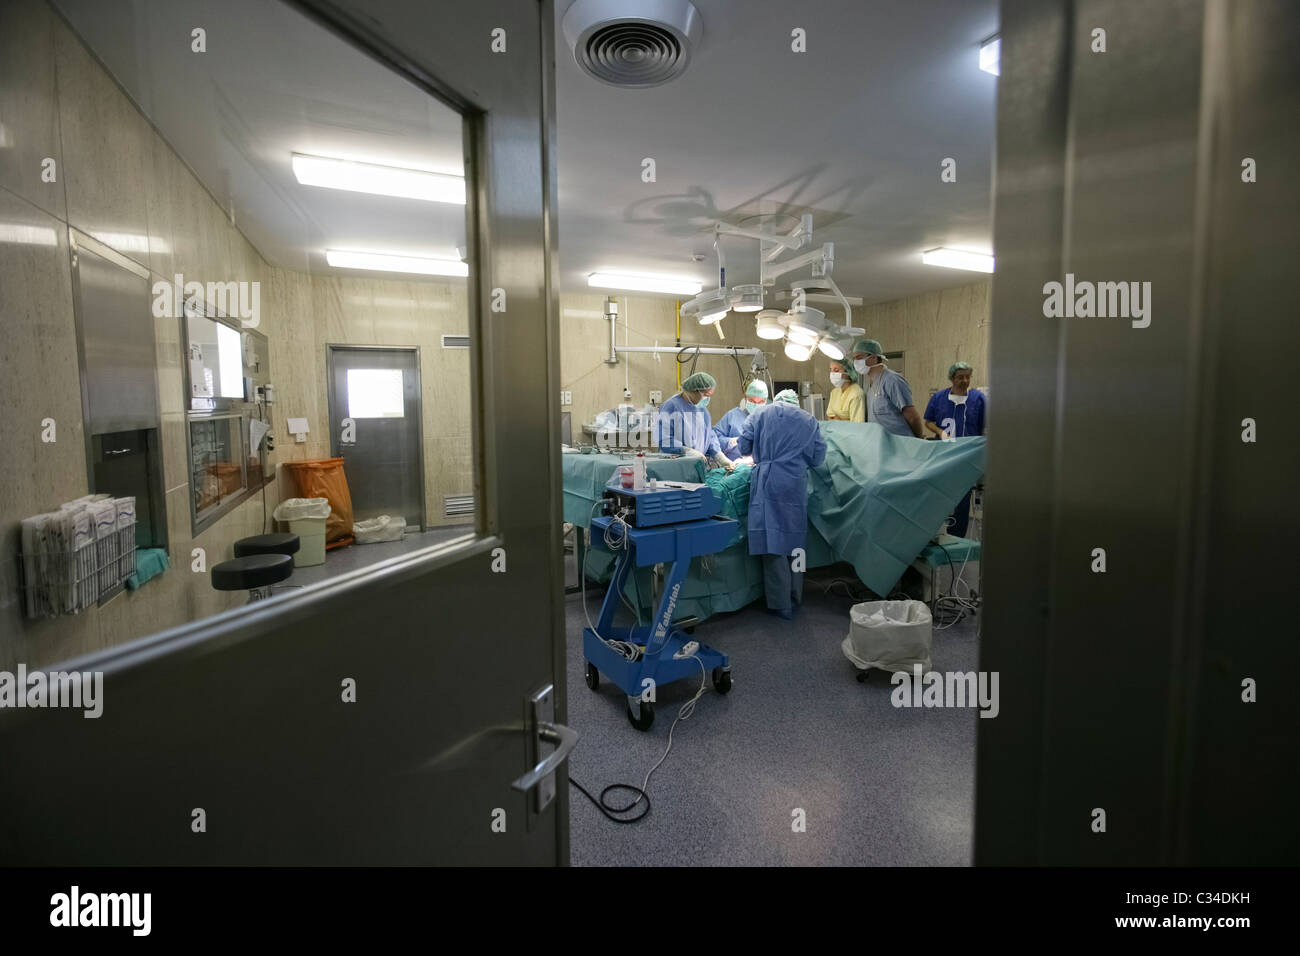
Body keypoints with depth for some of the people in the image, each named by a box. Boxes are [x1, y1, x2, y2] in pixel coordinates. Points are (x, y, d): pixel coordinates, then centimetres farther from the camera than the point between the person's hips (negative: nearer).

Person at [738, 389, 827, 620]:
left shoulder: (760, 416, 9)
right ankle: (795, 597, 26)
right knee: (794, 541, 15)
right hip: (796, 485, 3)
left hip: (768, 483, -2)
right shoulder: (810, 421, 13)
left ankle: (781, 605, 2)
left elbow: (744, 447, 6)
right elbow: (818, 457, 11)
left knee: (773, 543, -1)